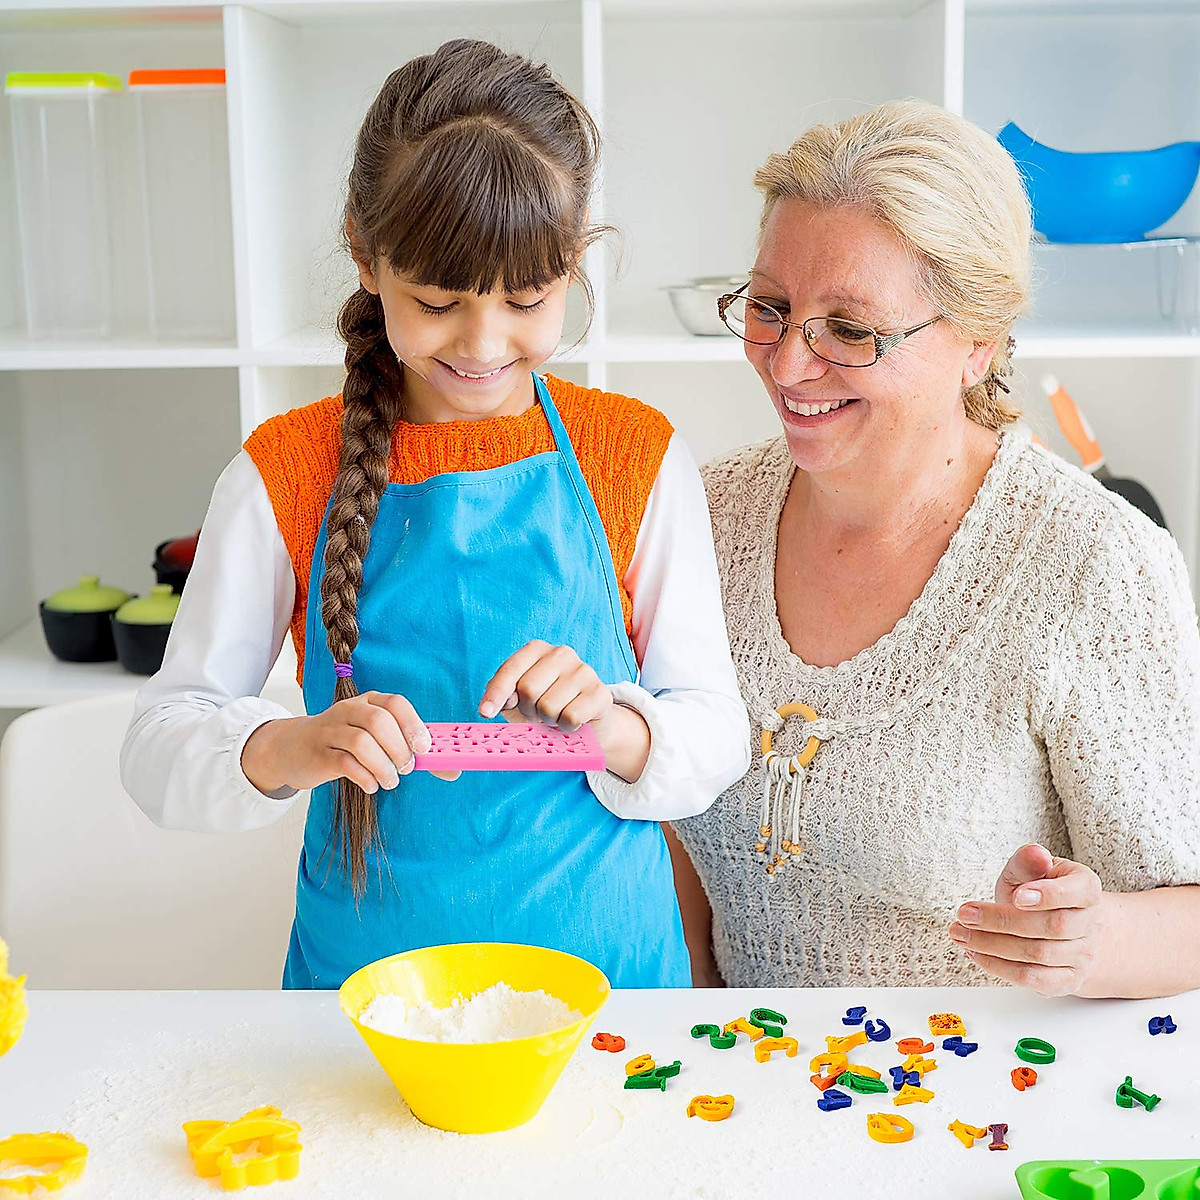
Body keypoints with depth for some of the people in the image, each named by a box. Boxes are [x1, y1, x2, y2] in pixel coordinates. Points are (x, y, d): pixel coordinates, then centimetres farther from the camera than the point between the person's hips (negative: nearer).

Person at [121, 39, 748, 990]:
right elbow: (161, 743, -6)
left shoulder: (637, 457, -3)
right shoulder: (285, 473, -5)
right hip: (367, 973, 1)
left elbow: (716, 733, -3)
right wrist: (289, 751, -26)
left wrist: (615, 727, -24)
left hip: (603, 958, 0)